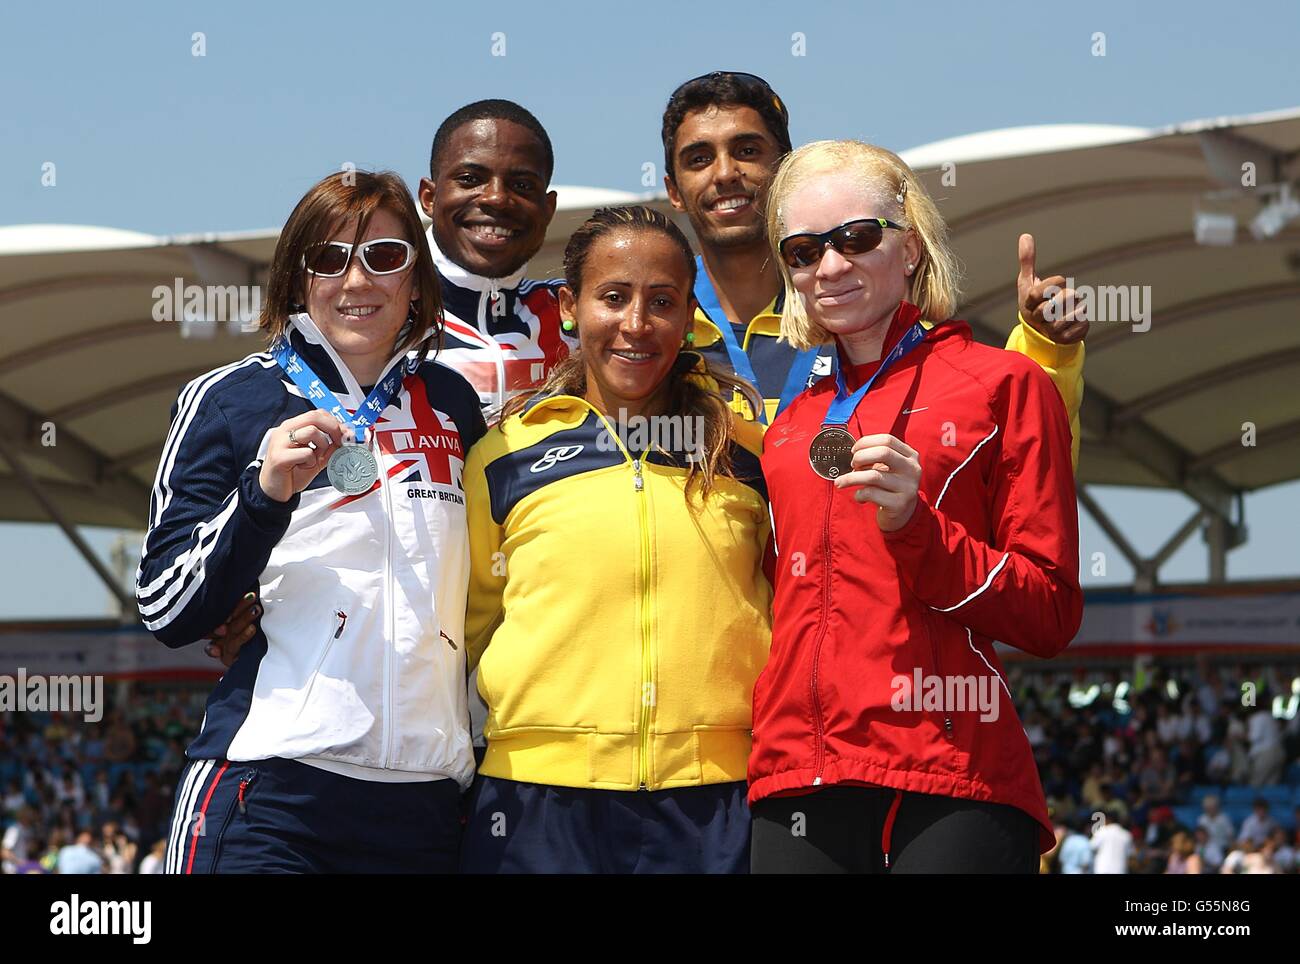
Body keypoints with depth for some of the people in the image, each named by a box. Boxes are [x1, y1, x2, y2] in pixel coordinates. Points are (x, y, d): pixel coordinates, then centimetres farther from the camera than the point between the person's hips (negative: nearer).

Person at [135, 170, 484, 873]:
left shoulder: (451, 402, 12)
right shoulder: (228, 400, 1)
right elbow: (166, 613, -4)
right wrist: (265, 492, -17)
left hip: (425, 795, 4)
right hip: (269, 792, -3)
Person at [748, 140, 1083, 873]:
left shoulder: (1003, 385, 4)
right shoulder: (792, 424, 18)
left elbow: (1052, 615, -2)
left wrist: (915, 527, -12)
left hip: (950, 786, -4)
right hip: (796, 784, 4)